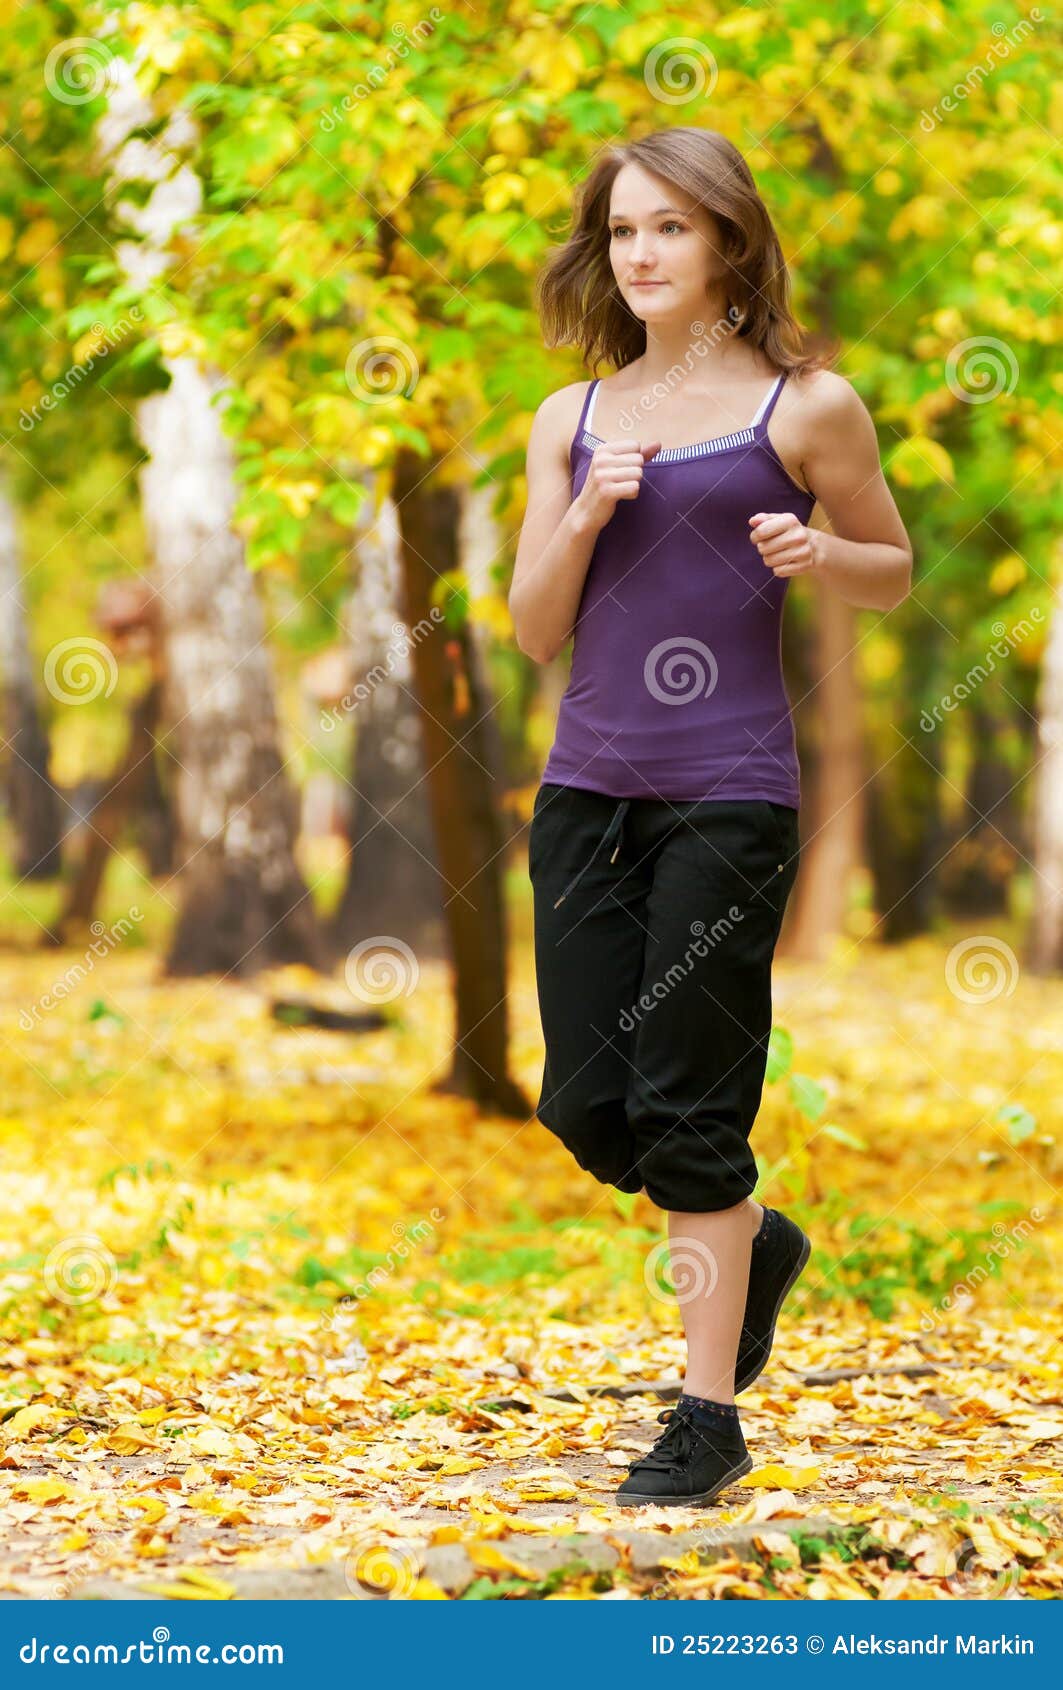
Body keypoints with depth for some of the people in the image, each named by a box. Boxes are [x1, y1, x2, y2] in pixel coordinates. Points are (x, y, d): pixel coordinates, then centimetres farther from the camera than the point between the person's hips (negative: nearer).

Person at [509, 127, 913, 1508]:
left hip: (728, 795, -5)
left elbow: (896, 570, 10)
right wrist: (581, 521, -8)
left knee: (687, 1110, -2)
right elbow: (534, 631, 10)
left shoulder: (806, 406, -1)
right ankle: (754, 1244, 36)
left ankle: (710, 1416, 11)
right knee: (586, 1109, 7)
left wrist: (818, 552, -11)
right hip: (588, 786, 5)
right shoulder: (573, 420, 10)